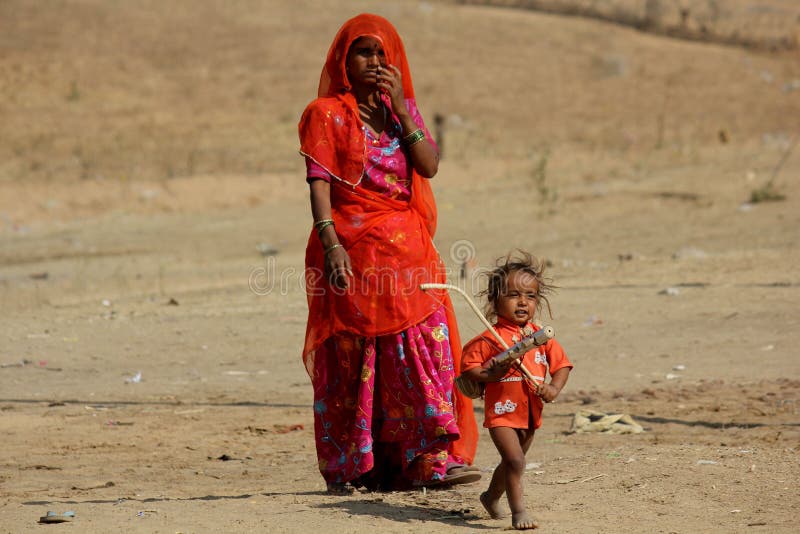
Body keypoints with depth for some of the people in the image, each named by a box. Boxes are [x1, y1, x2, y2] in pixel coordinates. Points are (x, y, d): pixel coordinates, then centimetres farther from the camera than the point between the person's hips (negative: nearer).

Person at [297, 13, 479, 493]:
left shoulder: (404, 110, 14)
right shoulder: (327, 115, 2)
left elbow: (430, 166, -1)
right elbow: (319, 184, -7)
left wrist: (400, 108, -7)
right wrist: (331, 244, -21)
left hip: (408, 248, 4)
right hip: (353, 248, -4)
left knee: (425, 346, -5)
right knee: (354, 357, -2)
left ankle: (425, 459, -6)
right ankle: (353, 468, 4)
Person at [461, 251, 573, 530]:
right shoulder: (490, 338, -10)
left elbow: (561, 364, 9)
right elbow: (468, 366, -7)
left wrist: (554, 387, -8)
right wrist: (490, 374, -24)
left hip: (530, 412, 6)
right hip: (501, 411, -6)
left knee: (511, 462, 22)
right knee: (515, 460, -20)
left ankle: (492, 496, 46)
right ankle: (519, 511, -15)